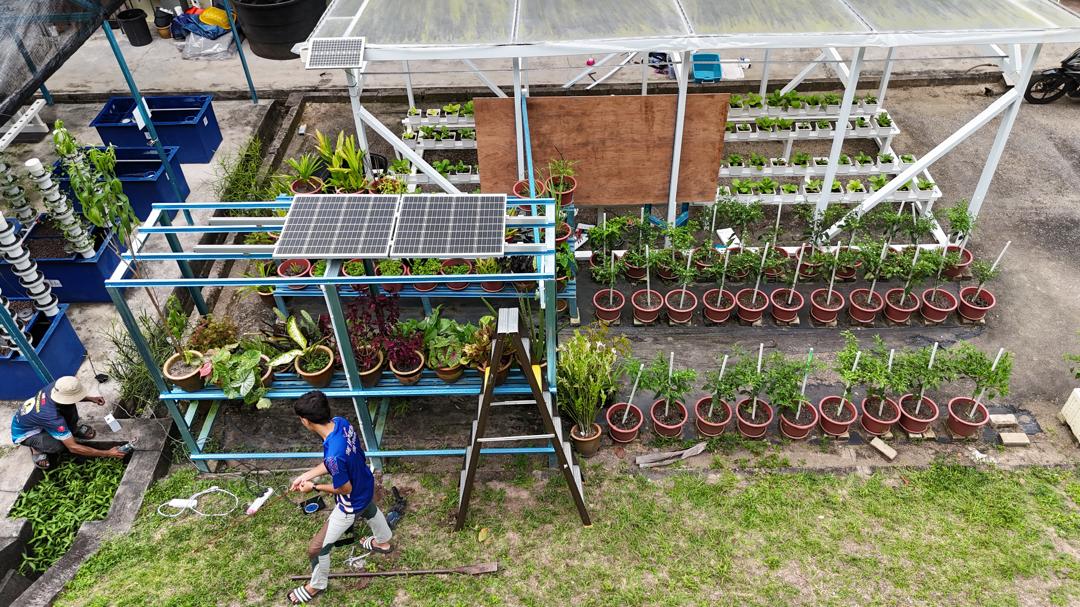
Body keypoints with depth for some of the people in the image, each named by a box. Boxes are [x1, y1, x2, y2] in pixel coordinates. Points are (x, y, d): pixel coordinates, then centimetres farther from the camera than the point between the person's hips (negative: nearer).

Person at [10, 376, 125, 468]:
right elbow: (73, 448, -33)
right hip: (24, 432, -7)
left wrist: (91, 399, -11)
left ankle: (73, 430, 11)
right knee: (60, 446, -33)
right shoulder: (53, 417, -42)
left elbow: (70, 397, 4)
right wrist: (107, 454, -32)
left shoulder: (56, 386, -26)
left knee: (70, 405, -16)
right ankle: (36, 448, 1)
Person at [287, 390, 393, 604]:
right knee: (370, 510, 40)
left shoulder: (333, 454, -44)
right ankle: (383, 542, 70)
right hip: (367, 486, 8)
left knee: (317, 548, 13)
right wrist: (307, 475, -4)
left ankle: (316, 586, 41)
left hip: (352, 504, -7)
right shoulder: (341, 422, -19)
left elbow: (345, 489, -26)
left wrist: (314, 487, -14)